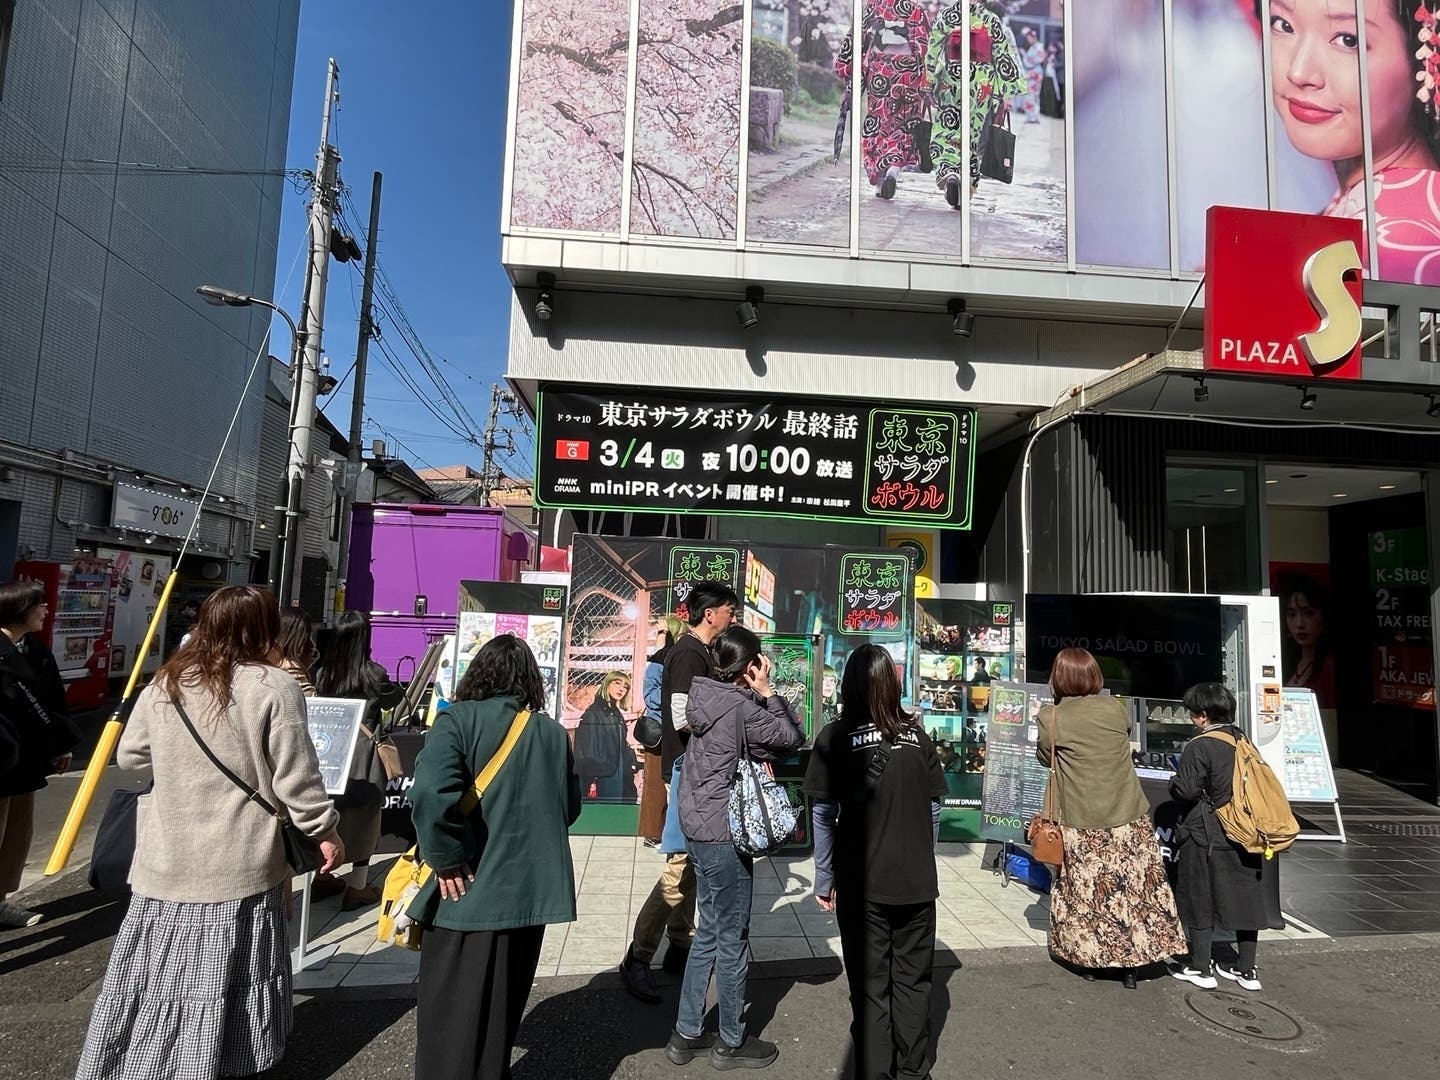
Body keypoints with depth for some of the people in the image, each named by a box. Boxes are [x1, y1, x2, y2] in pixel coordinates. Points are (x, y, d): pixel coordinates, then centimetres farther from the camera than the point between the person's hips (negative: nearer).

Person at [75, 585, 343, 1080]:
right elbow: (296, 775, -11)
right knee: (222, 983, 8)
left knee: (160, 979, 16)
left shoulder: (164, 685, 3)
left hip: (168, 863, 4)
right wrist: (324, 830, 1)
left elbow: (129, 756, 16)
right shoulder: (273, 687, -12)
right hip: (240, 867, -4)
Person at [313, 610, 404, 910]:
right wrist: (396, 687, 20)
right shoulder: (371, 674, -14)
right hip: (361, 755, -5)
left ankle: (322, 877, 30)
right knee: (363, 817, 7)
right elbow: (394, 699, 3)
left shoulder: (322, 672, -2)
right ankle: (357, 887, 14)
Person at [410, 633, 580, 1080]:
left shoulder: (458, 720, -11)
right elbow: (570, 806, 11)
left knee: (452, 1014, 12)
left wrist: (446, 859, -15)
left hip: (470, 892, -4)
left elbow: (431, 792, -27)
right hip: (530, 890, 4)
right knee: (503, 1011, 21)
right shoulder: (554, 733, 3)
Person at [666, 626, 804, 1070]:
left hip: (698, 827, 9)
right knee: (732, 938, 8)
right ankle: (731, 1042, 24)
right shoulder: (741, 707, -20)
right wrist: (768, 691, -9)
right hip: (723, 834, -9)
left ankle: (686, 1034, 30)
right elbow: (793, 737, -11)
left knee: (709, 932, 20)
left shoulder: (707, 697, 6)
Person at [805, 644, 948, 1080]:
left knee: (870, 985, 12)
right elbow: (933, 809, 2)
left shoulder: (834, 738, -10)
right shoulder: (917, 736, -4)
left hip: (862, 883, -2)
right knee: (912, 981, 19)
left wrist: (824, 879, 3)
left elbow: (823, 814, -7)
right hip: (916, 881, 2)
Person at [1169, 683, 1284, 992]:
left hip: (1207, 837, -7)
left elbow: (1185, 791, -19)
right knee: (1245, 898, 15)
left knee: (1200, 900, 5)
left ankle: (1200, 968, 13)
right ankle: (1247, 969, 24)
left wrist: (1173, 782, 1)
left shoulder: (1198, 747, -17)